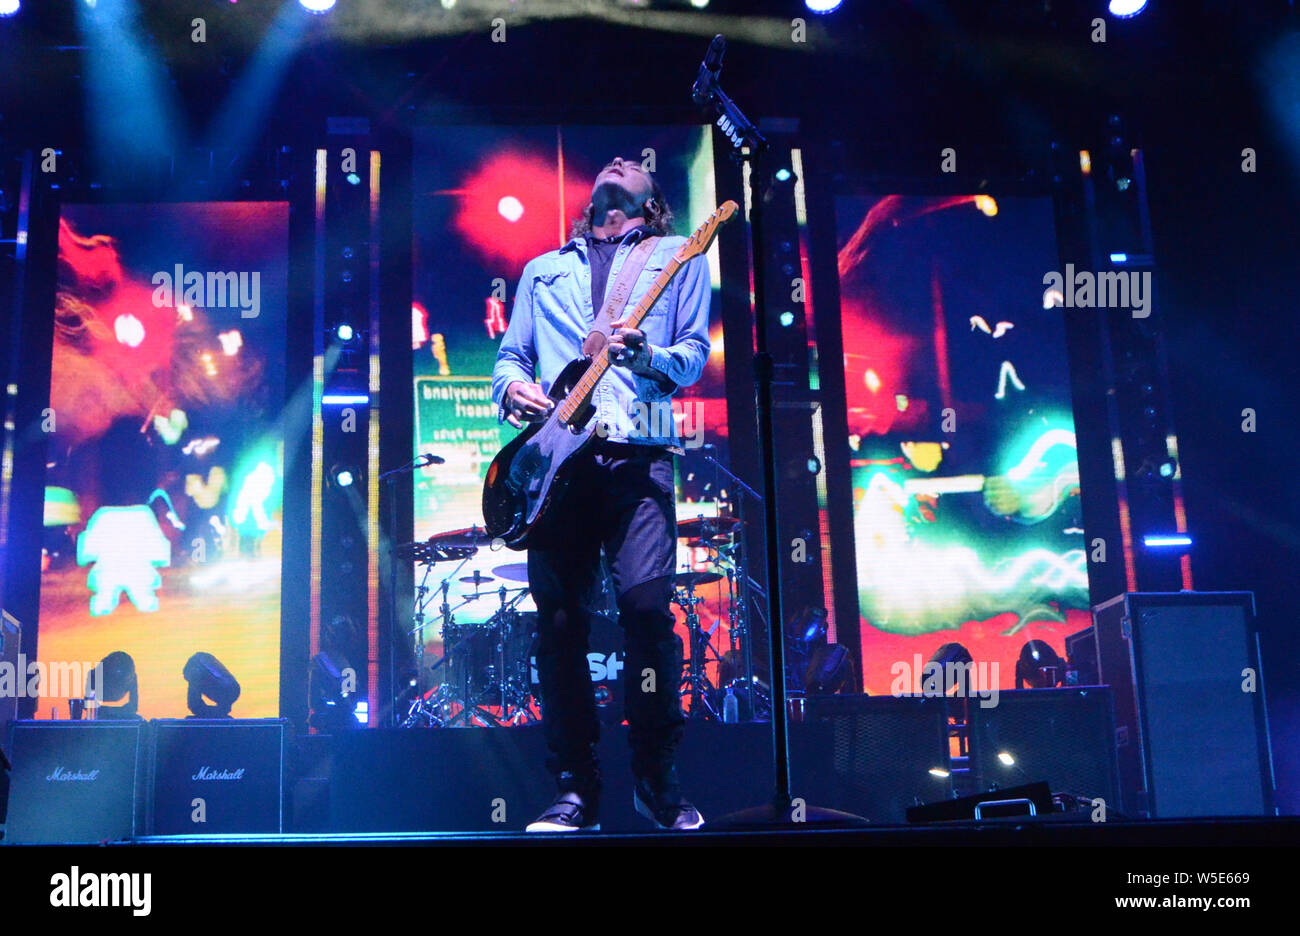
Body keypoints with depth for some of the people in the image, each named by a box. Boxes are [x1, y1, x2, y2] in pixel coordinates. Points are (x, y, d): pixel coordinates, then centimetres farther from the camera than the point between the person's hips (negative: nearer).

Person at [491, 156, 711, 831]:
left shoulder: (677, 256, 18)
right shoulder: (543, 270, 26)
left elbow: (695, 354, 8)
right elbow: (510, 355, 24)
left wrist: (647, 355, -13)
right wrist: (511, 386, 0)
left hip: (637, 452, -2)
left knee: (647, 604, -15)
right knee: (559, 619, -3)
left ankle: (657, 781, 1)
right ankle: (575, 789, 6)